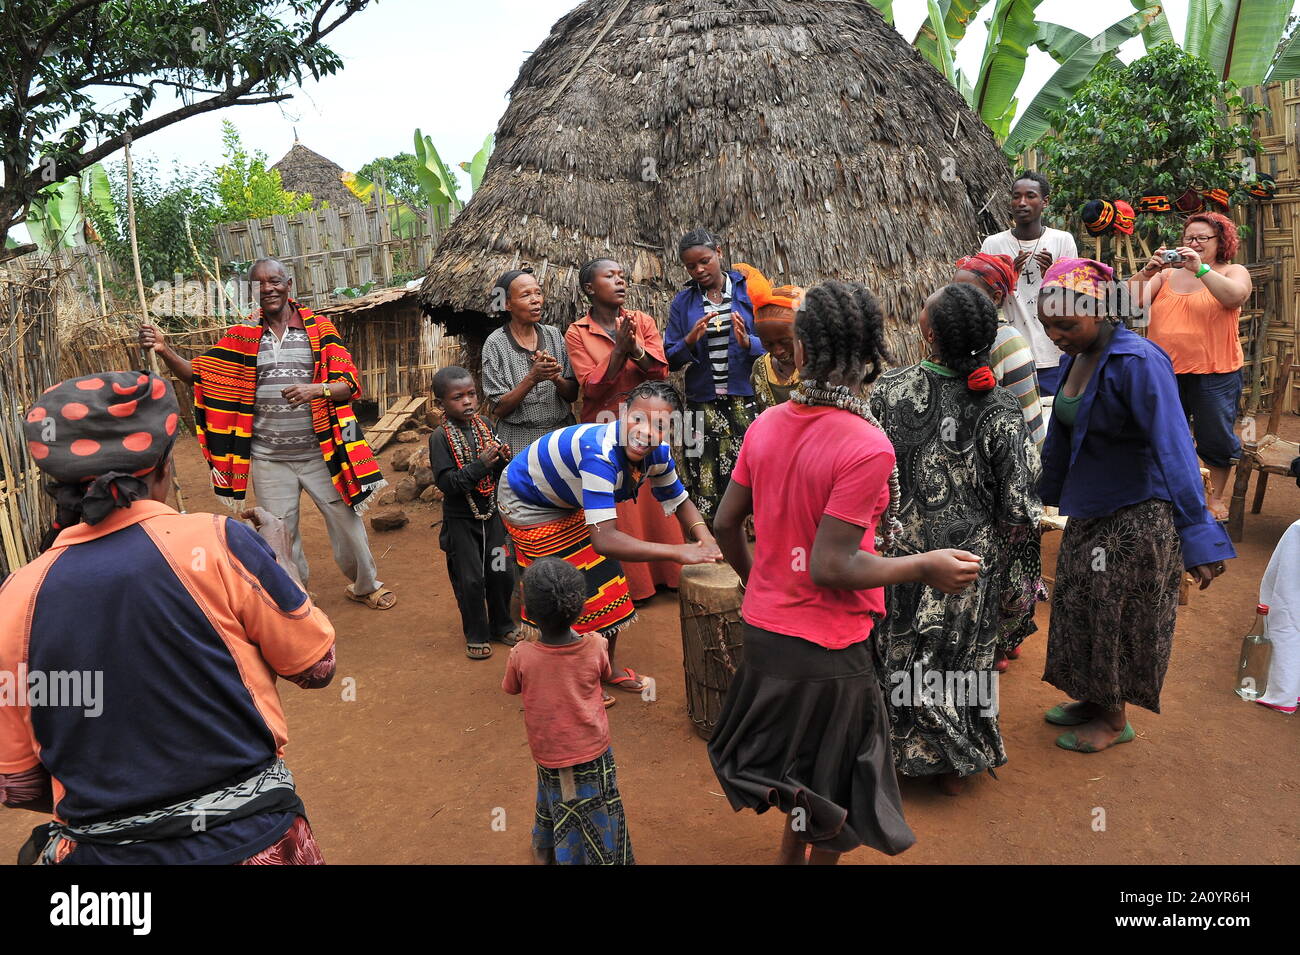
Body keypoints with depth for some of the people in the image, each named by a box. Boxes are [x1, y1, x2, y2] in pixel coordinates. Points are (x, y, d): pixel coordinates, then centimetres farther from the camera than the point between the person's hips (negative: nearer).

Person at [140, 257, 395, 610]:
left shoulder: (319, 329, -4)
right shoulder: (242, 337, 2)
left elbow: (349, 384, -7)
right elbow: (199, 376, 0)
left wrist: (318, 389, -27)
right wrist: (164, 351, -17)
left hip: (320, 454, -1)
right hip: (269, 460, 2)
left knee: (346, 522, 10)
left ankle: (365, 586, 35)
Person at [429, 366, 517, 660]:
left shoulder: (485, 426, 1)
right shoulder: (440, 437, -15)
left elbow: (499, 474, 7)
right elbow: (446, 483, -22)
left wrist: (504, 458, -15)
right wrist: (480, 464, -29)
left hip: (492, 514, 5)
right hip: (461, 520, -4)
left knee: (502, 572, 11)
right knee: (470, 580, 4)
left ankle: (501, 626, 31)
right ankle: (476, 635, 22)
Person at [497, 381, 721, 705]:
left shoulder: (657, 453, -19)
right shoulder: (600, 455, -43)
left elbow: (679, 502, -2)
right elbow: (603, 540, -50)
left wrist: (704, 537, -23)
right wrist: (677, 552, -50)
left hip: (569, 504, 7)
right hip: (526, 503, -7)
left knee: (606, 581, 11)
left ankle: (607, 667, 33)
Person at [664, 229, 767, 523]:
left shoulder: (748, 290, 4)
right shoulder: (683, 302, 9)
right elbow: (670, 360, 6)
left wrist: (747, 342, -19)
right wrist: (690, 340, -13)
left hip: (747, 402, -1)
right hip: (702, 407, 2)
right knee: (705, 491, 1)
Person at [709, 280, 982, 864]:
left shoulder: (766, 425, -3)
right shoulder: (867, 447, -23)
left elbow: (726, 522, 4)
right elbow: (830, 566, -24)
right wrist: (926, 567, -12)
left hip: (762, 628, 6)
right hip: (826, 649, -6)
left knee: (799, 772, 29)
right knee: (831, 797, 19)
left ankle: (789, 854, 47)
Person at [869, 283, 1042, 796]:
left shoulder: (890, 390, -16)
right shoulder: (1000, 409, -14)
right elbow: (1020, 507, -12)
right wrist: (1016, 570, 3)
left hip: (902, 554, 0)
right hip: (973, 561, 1)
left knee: (902, 654, 19)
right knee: (963, 658, 18)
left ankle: (904, 753, 36)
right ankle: (956, 765, 35)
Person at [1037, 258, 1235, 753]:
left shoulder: (1138, 361, -24)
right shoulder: (1077, 357, 1)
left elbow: (1174, 449, -28)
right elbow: (1061, 433, 13)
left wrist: (1198, 535, -31)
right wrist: (1047, 492, 21)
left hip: (1136, 516, -8)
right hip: (1088, 510, 8)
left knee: (1118, 617, 7)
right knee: (1080, 610, 18)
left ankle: (1115, 719, 27)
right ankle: (1093, 698, 38)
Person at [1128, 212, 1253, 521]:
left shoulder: (1234, 272, 4)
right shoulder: (1166, 274, 9)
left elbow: (1235, 297, -19)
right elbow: (1132, 301, -3)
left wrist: (1200, 268, -24)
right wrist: (1148, 271, -17)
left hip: (1214, 373, -2)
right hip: (1166, 371, 2)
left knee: (1216, 438, 9)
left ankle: (1217, 496, 27)